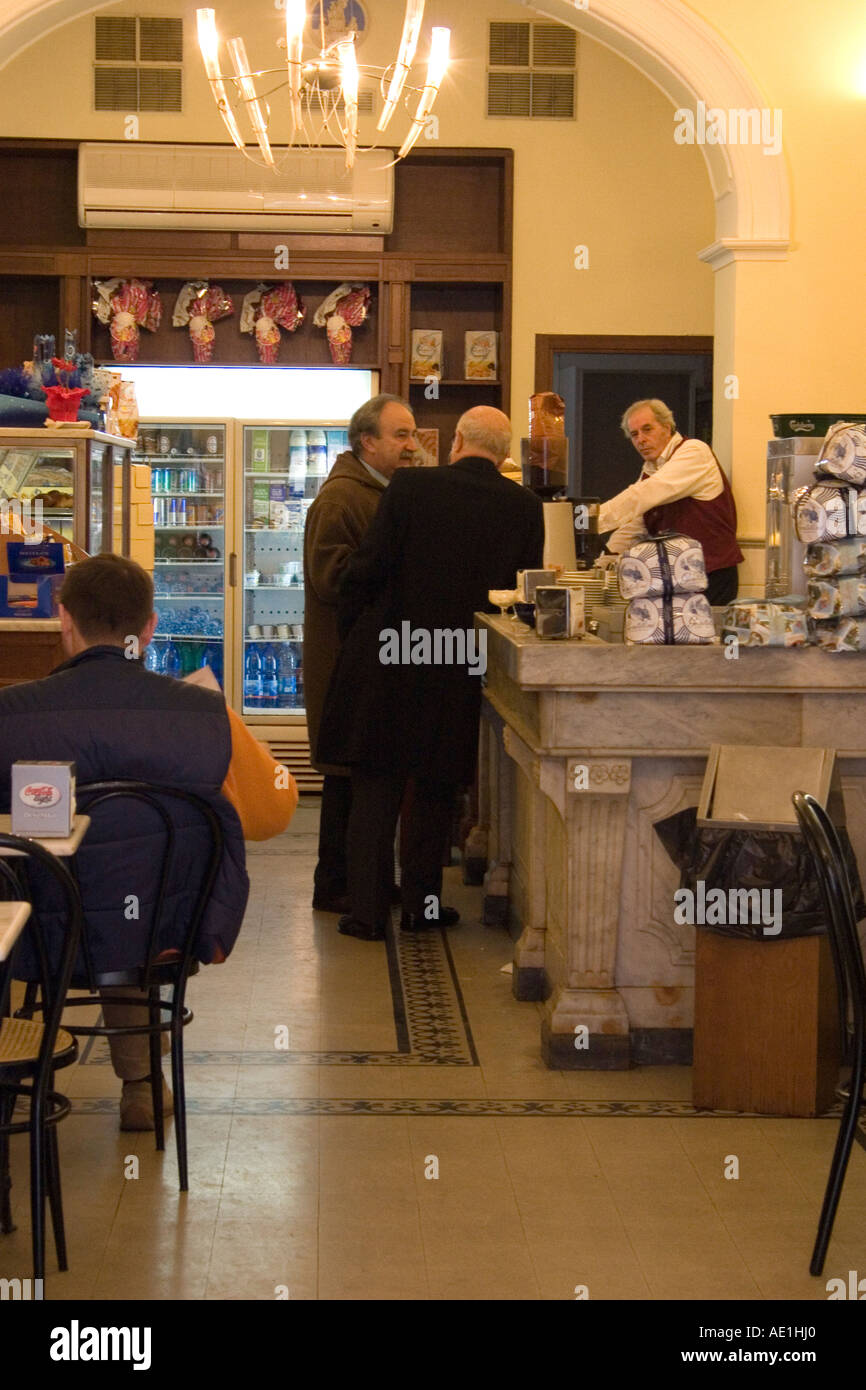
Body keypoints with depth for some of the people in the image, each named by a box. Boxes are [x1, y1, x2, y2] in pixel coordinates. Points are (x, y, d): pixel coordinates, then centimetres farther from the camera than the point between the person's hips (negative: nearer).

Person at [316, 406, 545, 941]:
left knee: (377, 787, 8)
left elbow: (367, 570, -9)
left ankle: (367, 909, 7)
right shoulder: (524, 507, -3)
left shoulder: (410, 487, -8)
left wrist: (355, 633, 6)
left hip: (388, 661, -2)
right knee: (436, 788, 17)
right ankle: (422, 902, 21)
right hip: (461, 671, 2)